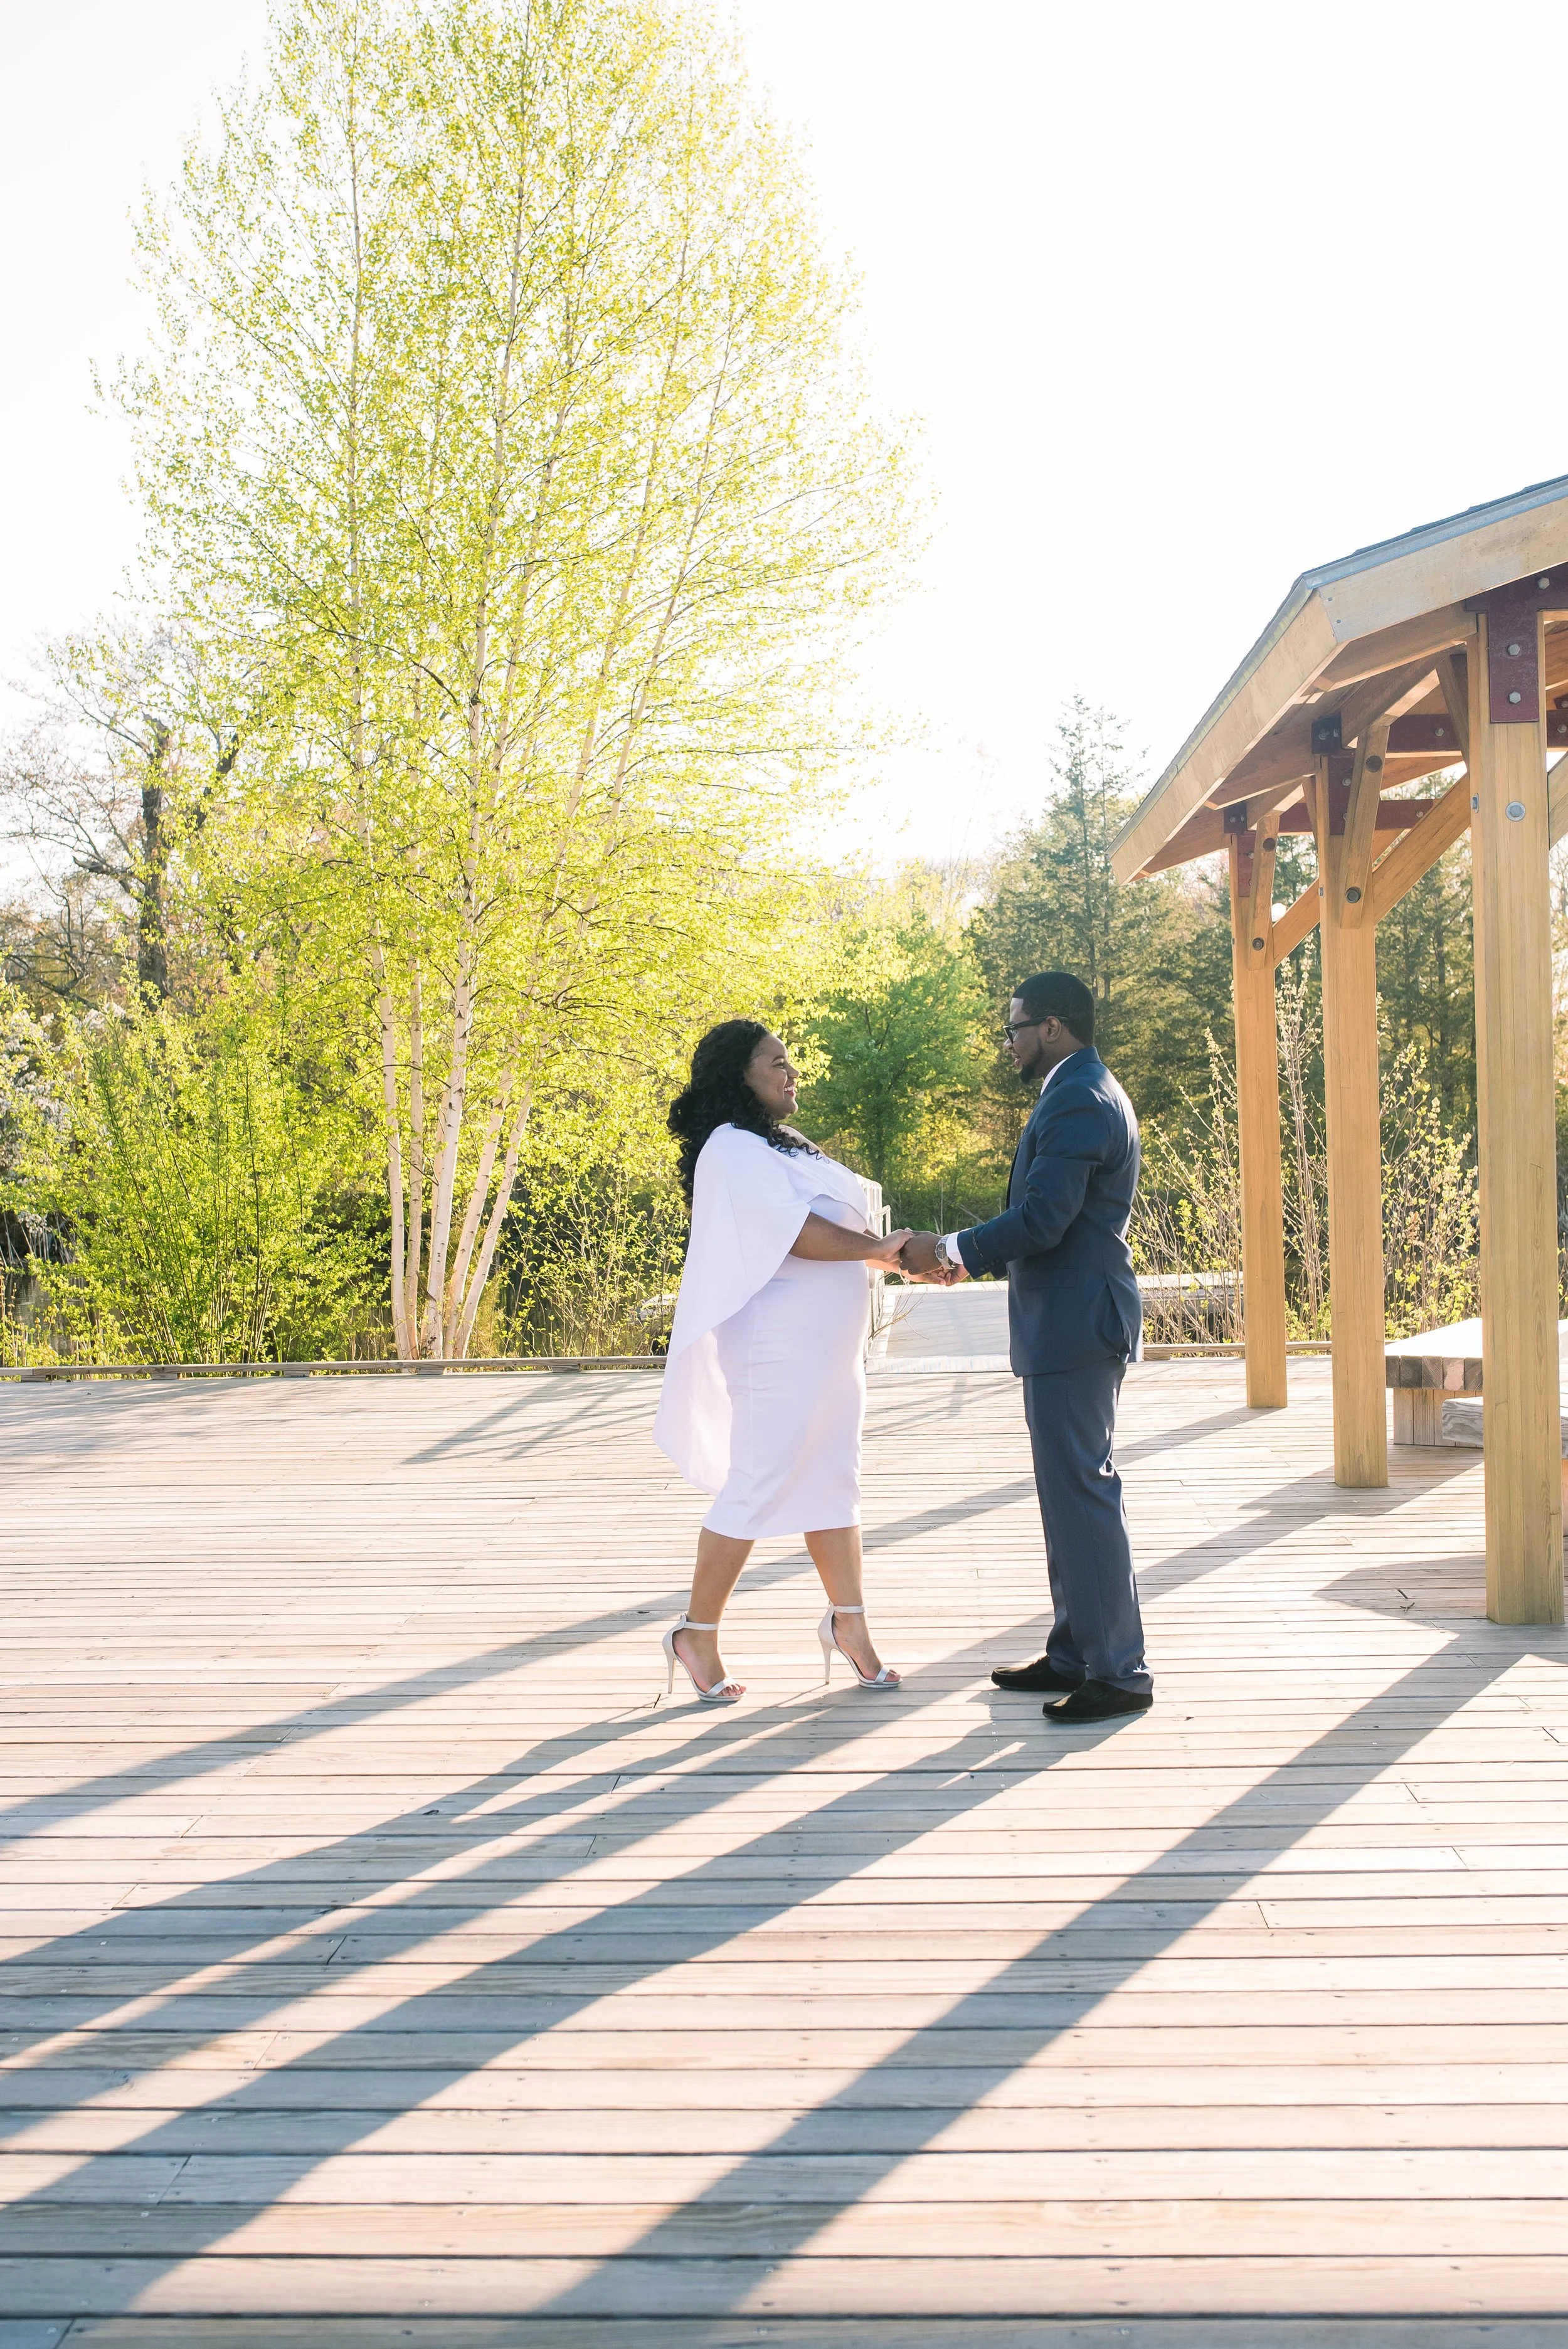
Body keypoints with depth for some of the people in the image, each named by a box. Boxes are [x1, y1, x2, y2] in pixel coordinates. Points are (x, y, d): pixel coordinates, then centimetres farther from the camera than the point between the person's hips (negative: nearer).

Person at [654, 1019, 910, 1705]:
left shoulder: (779, 1145, 18)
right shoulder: (733, 1149, -13)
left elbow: (839, 1220, 17)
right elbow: (793, 1231, -23)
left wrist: (906, 1255, 5)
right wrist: (878, 1249, -17)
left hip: (827, 1344, 10)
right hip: (778, 1343, -10)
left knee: (832, 1483, 14)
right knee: (756, 1486, -5)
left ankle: (849, 1623, 23)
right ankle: (697, 1633, 6)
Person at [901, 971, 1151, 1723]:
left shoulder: (1078, 1101, -16)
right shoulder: (1085, 1094, 18)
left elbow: (1043, 1220, -24)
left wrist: (951, 1251, -13)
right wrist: (972, 1259, 15)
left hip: (1075, 1325, -11)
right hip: (1071, 1326, 11)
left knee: (1080, 1491, -7)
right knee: (1070, 1491, 15)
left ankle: (1117, 1673, -1)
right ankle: (1074, 1653, 24)